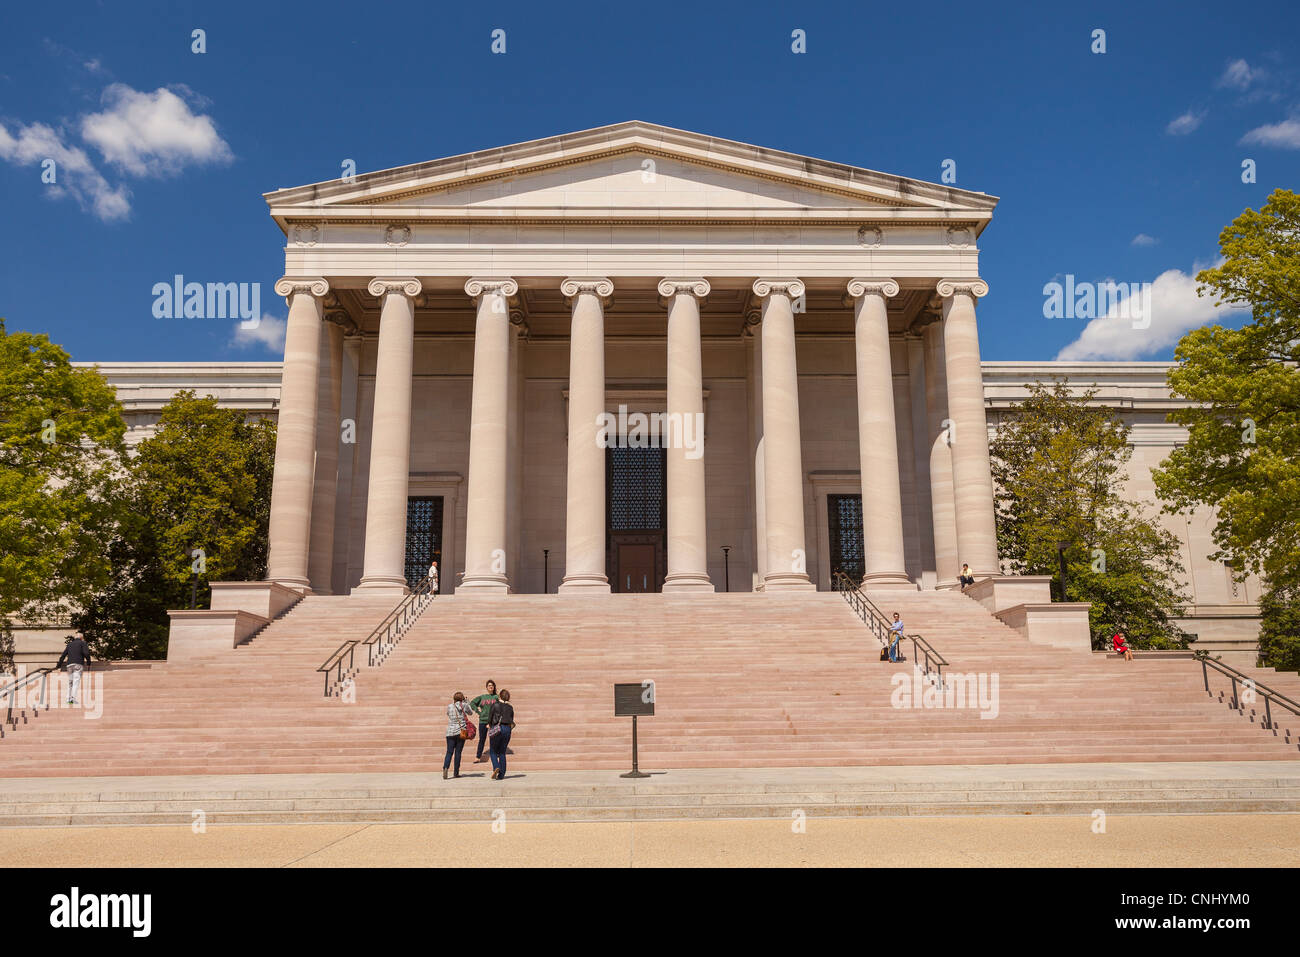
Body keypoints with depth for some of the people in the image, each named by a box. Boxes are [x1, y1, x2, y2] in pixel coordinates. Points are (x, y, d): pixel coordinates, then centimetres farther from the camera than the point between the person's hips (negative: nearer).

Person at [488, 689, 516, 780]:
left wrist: (491, 725, 20)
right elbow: (511, 721, 12)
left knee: (493, 751, 10)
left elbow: (489, 718, 1)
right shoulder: (510, 707, 9)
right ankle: (501, 775, 7)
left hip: (497, 729, -3)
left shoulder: (495, 704, -1)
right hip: (508, 729, 3)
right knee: (502, 752, 11)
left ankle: (496, 767, -15)